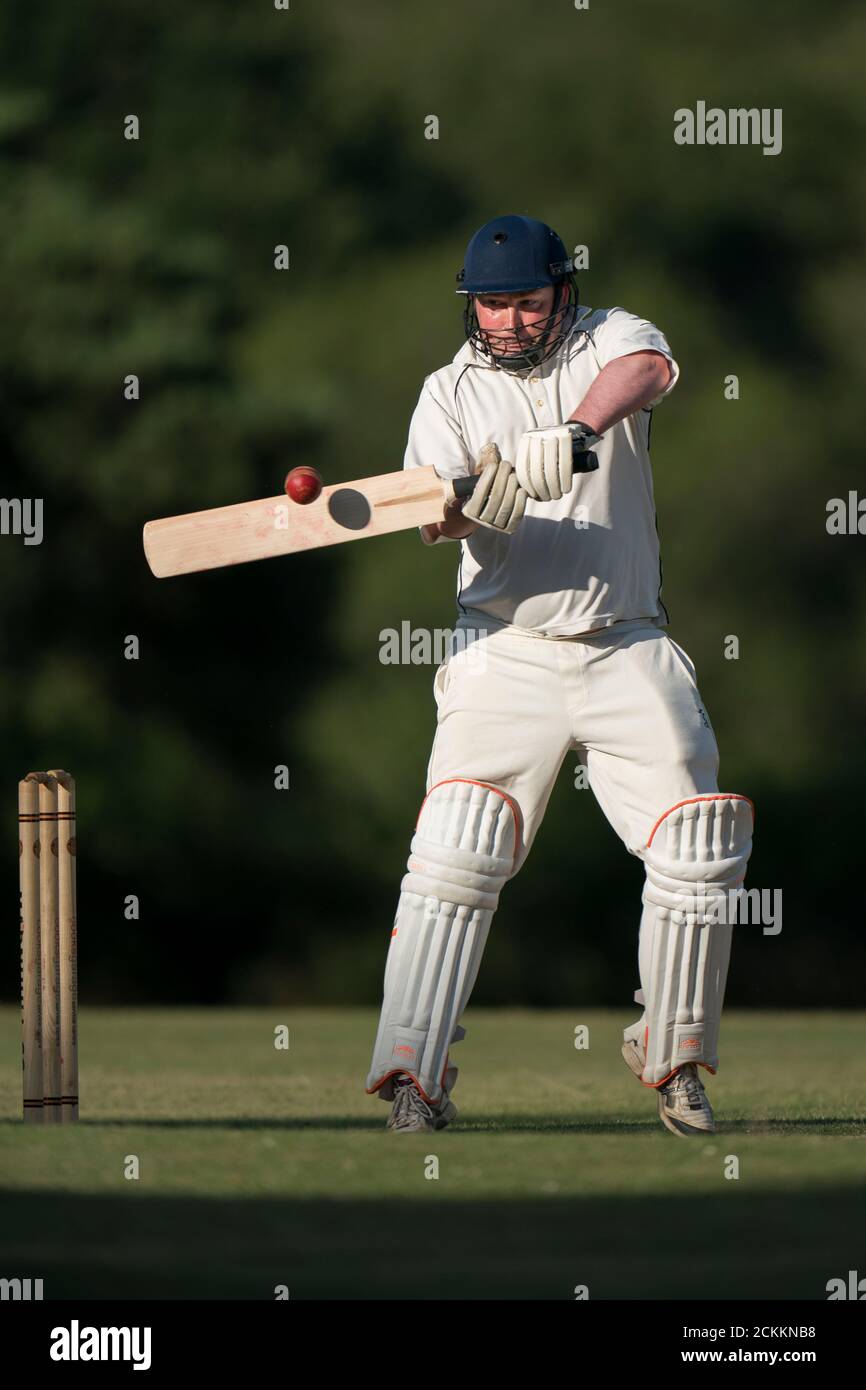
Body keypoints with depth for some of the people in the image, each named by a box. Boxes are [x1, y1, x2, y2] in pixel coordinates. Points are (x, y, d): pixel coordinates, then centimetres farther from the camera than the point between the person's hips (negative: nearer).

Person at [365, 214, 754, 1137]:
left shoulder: (608, 339, 4)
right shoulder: (452, 391, 6)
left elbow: (648, 369, -22)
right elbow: (433, 514, -9)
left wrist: (575, 434, -41)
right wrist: (466, 504, -34)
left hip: (628, 652, 1)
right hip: (506, 652, -1)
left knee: (699, 849, -5)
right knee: (455, 853, -15)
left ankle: (672, 1057, 14)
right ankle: (413, 1074, -15)